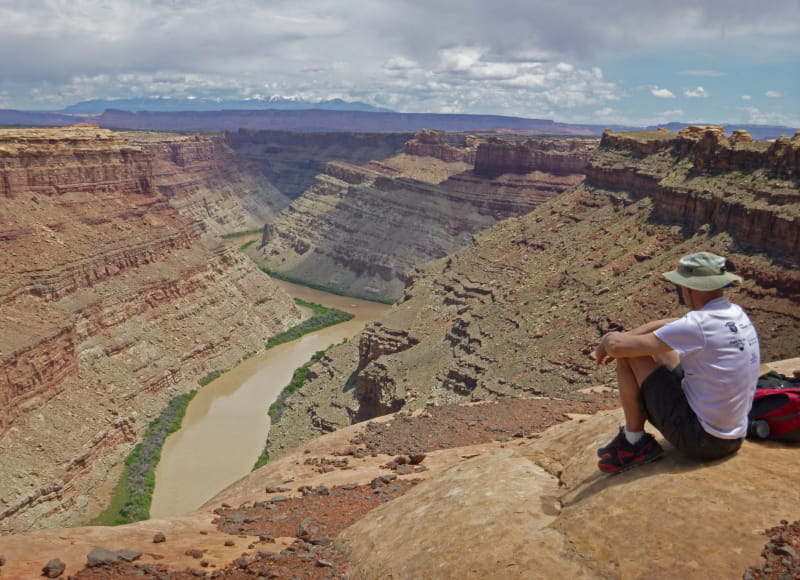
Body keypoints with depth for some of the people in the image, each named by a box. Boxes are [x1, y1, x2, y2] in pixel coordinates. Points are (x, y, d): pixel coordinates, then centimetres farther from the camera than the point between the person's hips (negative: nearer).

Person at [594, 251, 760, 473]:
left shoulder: (698, 325, -23)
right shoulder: (738, 315, 5)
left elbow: (618, 346, -23)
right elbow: (665, 325, 12)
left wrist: (608, 340, -1)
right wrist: (622, 338, 2)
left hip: (698, 441, -9)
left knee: (629, 356, -8)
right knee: (660, 348, 19)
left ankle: (634, 442, 5)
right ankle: (632, 437, 23)